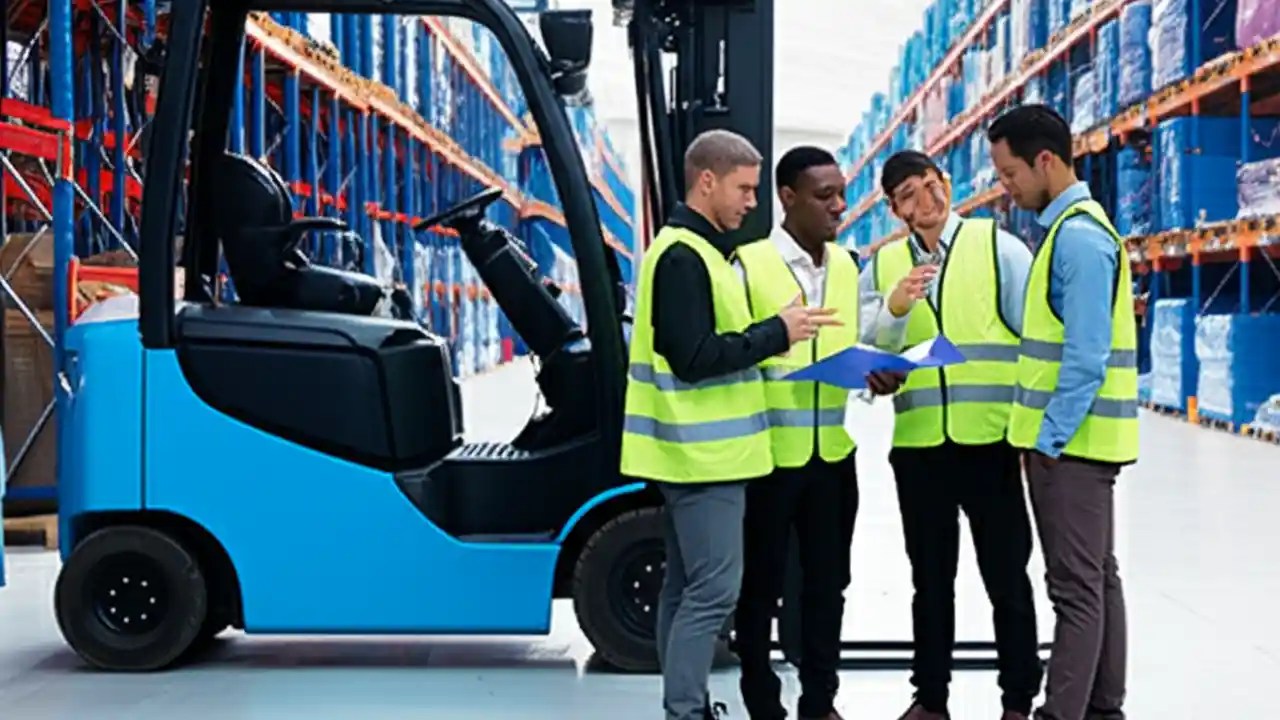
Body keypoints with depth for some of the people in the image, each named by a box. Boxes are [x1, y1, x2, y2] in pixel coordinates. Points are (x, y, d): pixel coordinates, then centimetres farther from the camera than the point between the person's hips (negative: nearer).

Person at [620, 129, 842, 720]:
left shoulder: (697, 251, 17)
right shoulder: (683, 257, -16)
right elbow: (693, 357, -22)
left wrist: (770, 336, 8)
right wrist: (777, 333, -16)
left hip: (697, 449, 10)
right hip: (704, 452, -10)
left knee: (686, 586, 12)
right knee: (713, 589, -10)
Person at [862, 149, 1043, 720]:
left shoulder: (998, 246, 1)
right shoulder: (883, 265, 9)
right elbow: (865, 349, 0)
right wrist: (894, 308, -19)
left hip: (991, 439, -3)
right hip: (918, 443, 3)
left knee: (1007, 576, 6)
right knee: (931, 579, 13)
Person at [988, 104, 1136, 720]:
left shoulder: (1079, 236, -16)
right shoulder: (1069, 229, 14)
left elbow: (1086, 357, -21)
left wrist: (1050, 439, -17)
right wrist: (1043, 435, 16)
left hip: (1070, 443, -10)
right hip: (1075, 438, 10)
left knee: (1077, 588, -7)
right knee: (1098, 578, 14)